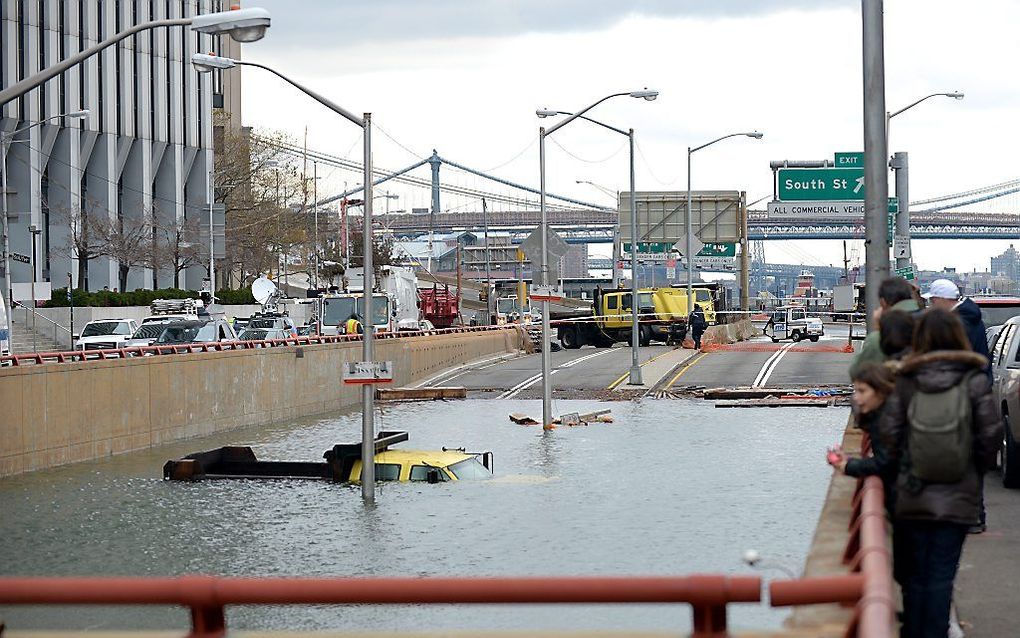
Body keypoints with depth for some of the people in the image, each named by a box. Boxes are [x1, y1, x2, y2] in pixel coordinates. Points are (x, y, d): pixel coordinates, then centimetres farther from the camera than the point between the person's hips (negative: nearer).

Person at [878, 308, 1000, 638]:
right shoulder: (974, 381, -8)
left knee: (914, 574, 13)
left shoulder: (906, 382, -6)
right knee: (941, 576, 4)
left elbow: (888, 432, -6)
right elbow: (991, 434, -7)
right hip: (958, 498, -1)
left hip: (912, 496, 1)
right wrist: (979, 468, 11)